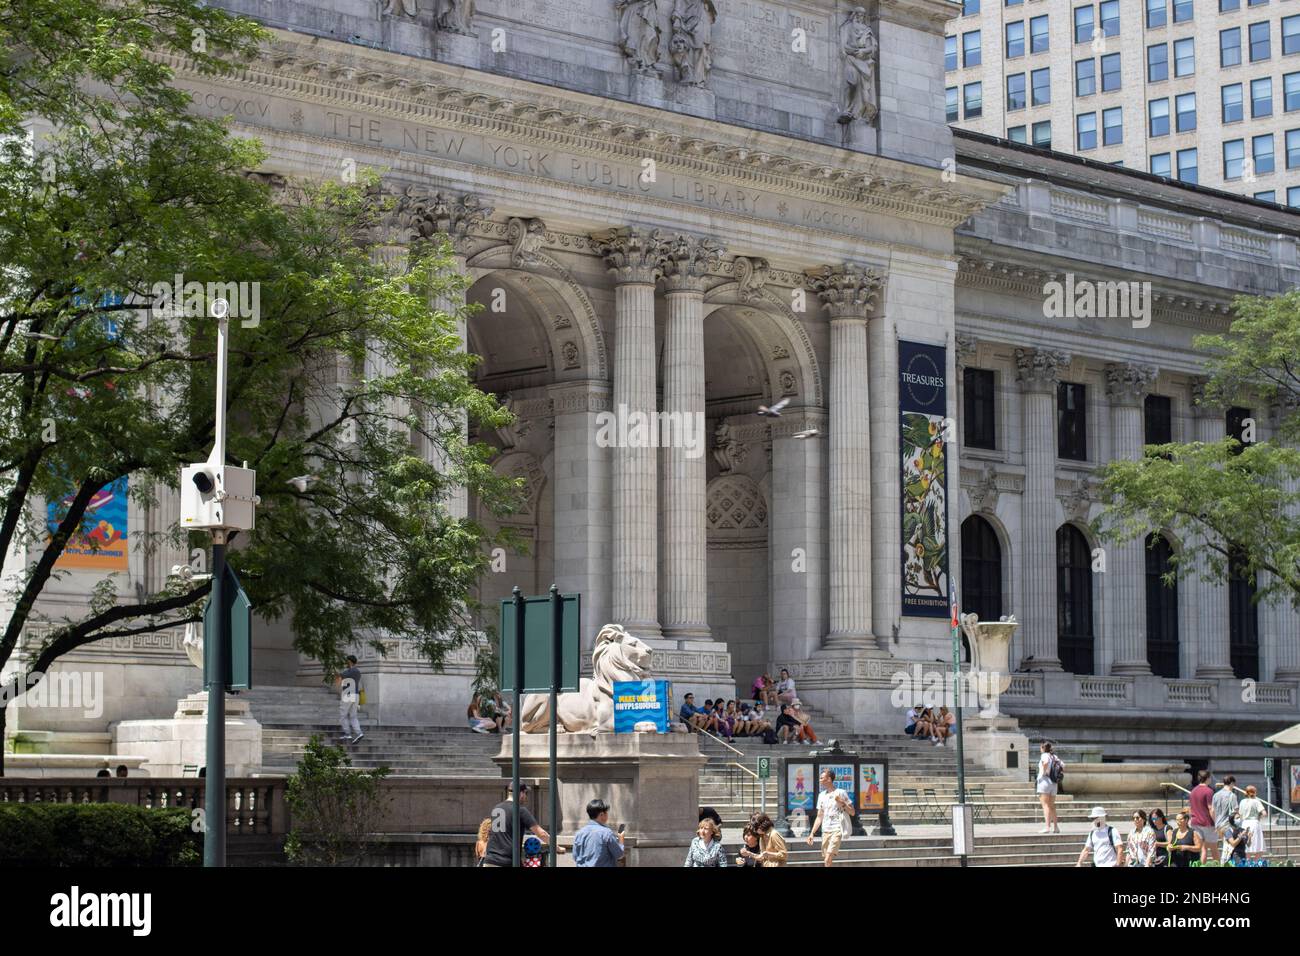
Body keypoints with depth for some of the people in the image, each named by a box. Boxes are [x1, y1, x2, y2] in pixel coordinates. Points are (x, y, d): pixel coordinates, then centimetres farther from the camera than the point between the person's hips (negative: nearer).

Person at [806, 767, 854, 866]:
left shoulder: (840, 793, -2)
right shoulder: (821, 795, 15)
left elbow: (852, 812, 1)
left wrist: (842, 803, -14)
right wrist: (812, 833, 13)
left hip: (836, 831, -6)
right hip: (825, 831, 6)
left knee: (828, 860, -18)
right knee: (825, 861, 4)